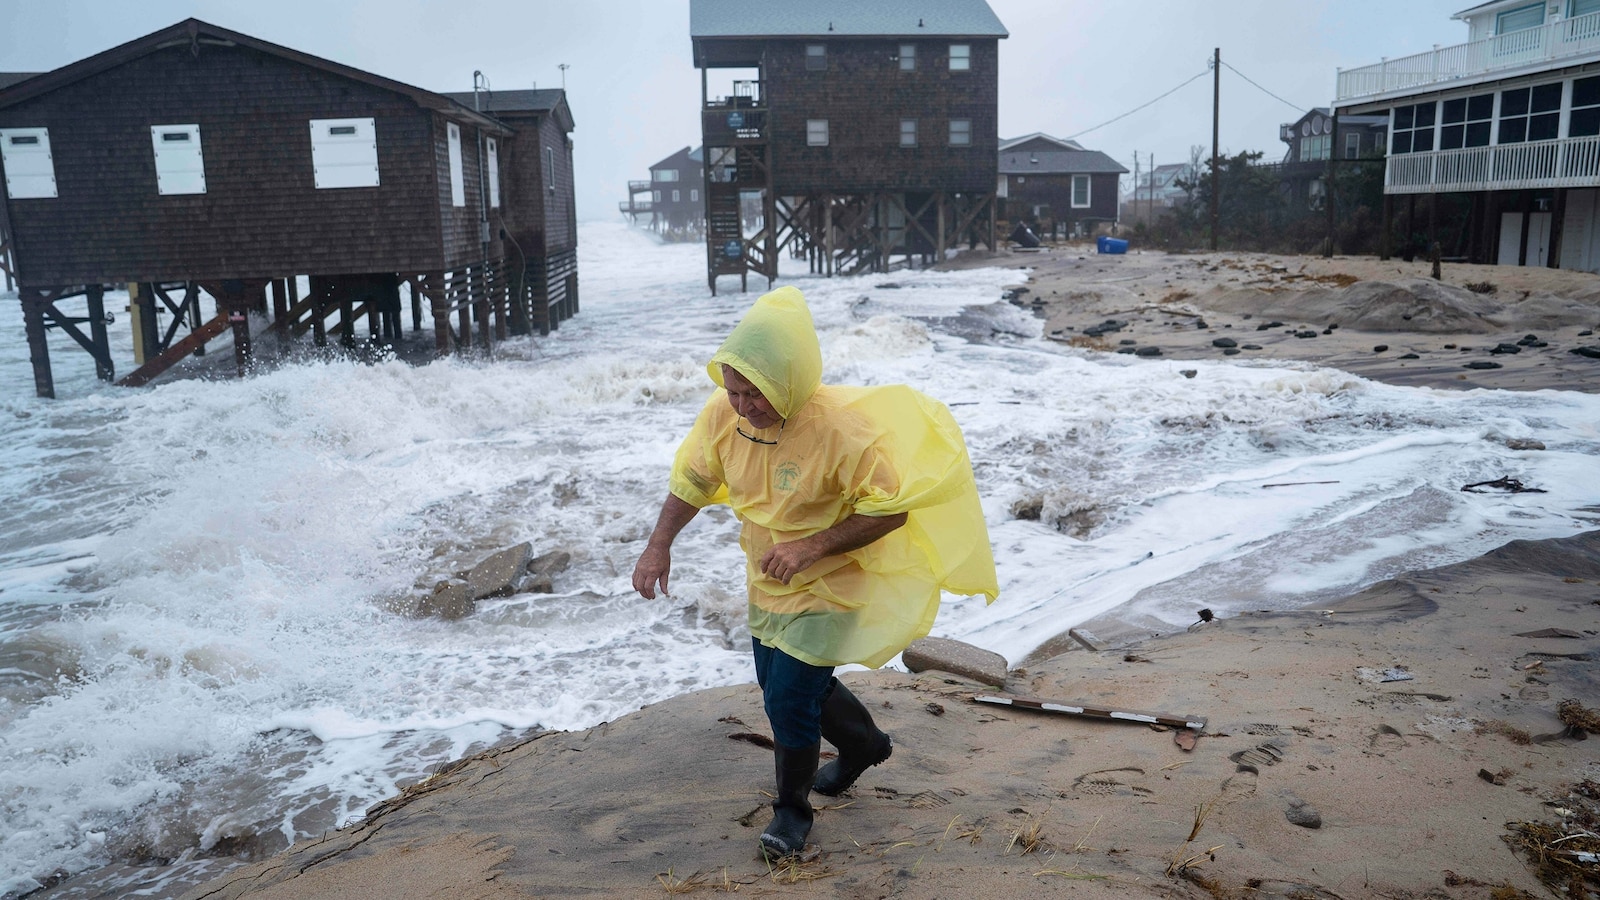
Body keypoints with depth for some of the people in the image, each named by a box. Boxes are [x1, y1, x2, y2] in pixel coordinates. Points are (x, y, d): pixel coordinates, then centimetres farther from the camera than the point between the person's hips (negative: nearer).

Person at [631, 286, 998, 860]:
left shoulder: (841, 427, -32)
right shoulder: (723, 413, -15)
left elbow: (891, 509, -25)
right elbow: (692, 480, 2)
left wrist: (812, 546, -33)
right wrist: (659, 545, -8)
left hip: (827, 588, -7)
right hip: (766, 583, 7)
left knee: (789, 698, -6)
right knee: (781, 683, 22)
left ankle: (792, 810, 23)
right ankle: (864, 744, 50)